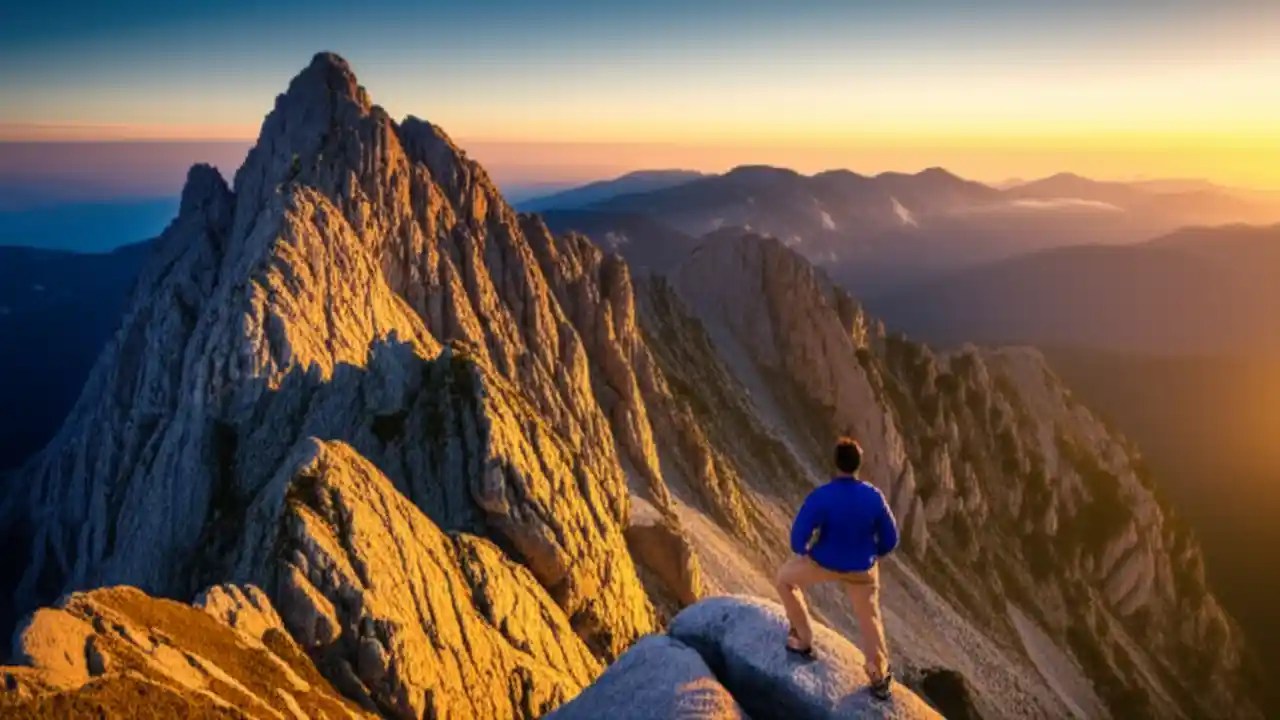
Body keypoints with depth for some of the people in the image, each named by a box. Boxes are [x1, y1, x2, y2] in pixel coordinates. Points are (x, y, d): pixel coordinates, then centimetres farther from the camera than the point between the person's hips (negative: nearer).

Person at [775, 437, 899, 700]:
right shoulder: (873, 496, -17)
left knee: (785, 577, 27)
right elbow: (890, 538, -6)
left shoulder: (820, 497, -28)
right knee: (869, 618, 25)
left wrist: (800, 549, 0)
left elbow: (799, 535, -24)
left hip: (824, 563, -3)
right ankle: (880, 680, 35)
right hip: (861, 568, 3)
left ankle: (803, 639, 32)